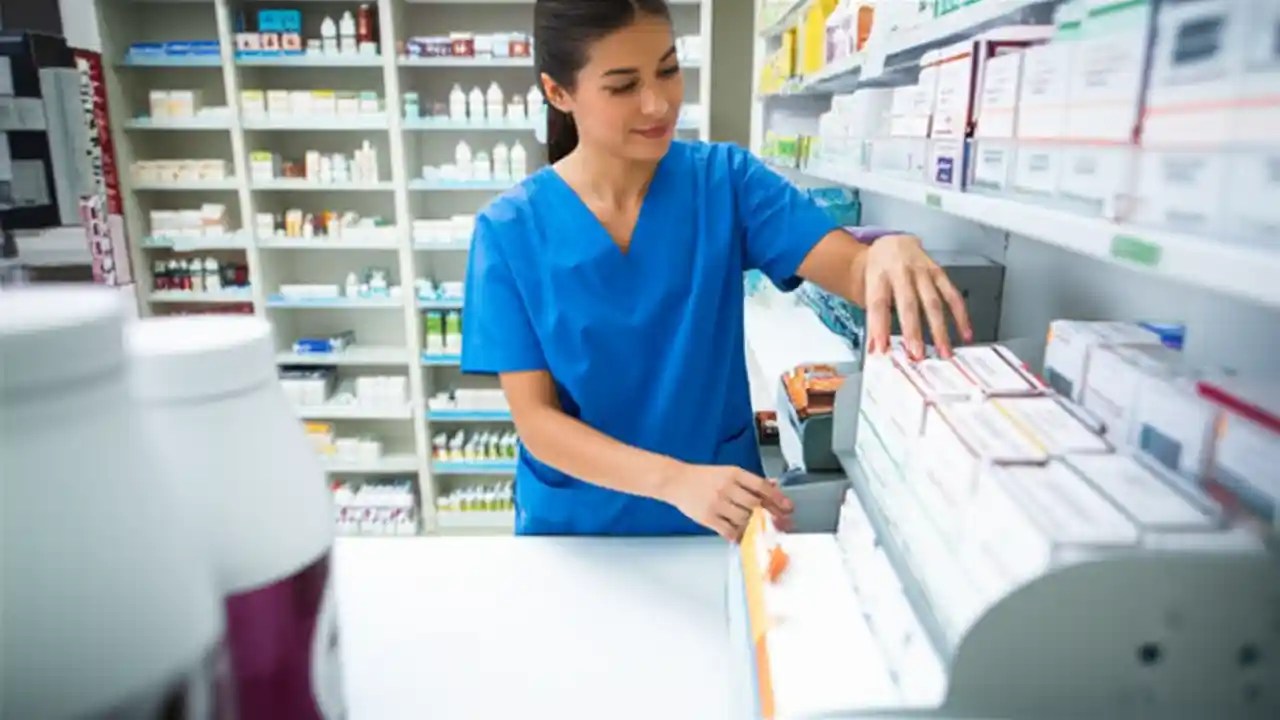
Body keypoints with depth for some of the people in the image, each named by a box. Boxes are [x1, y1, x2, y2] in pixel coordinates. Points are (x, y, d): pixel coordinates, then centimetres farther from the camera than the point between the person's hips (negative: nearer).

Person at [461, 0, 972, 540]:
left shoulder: (725, 179, -9)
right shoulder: (510, 229, -13)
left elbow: (856, 270, -17)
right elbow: (535, 419, -16)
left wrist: (890, 252, -41)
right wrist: (675, 479, -31)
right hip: (575, 525, 0)